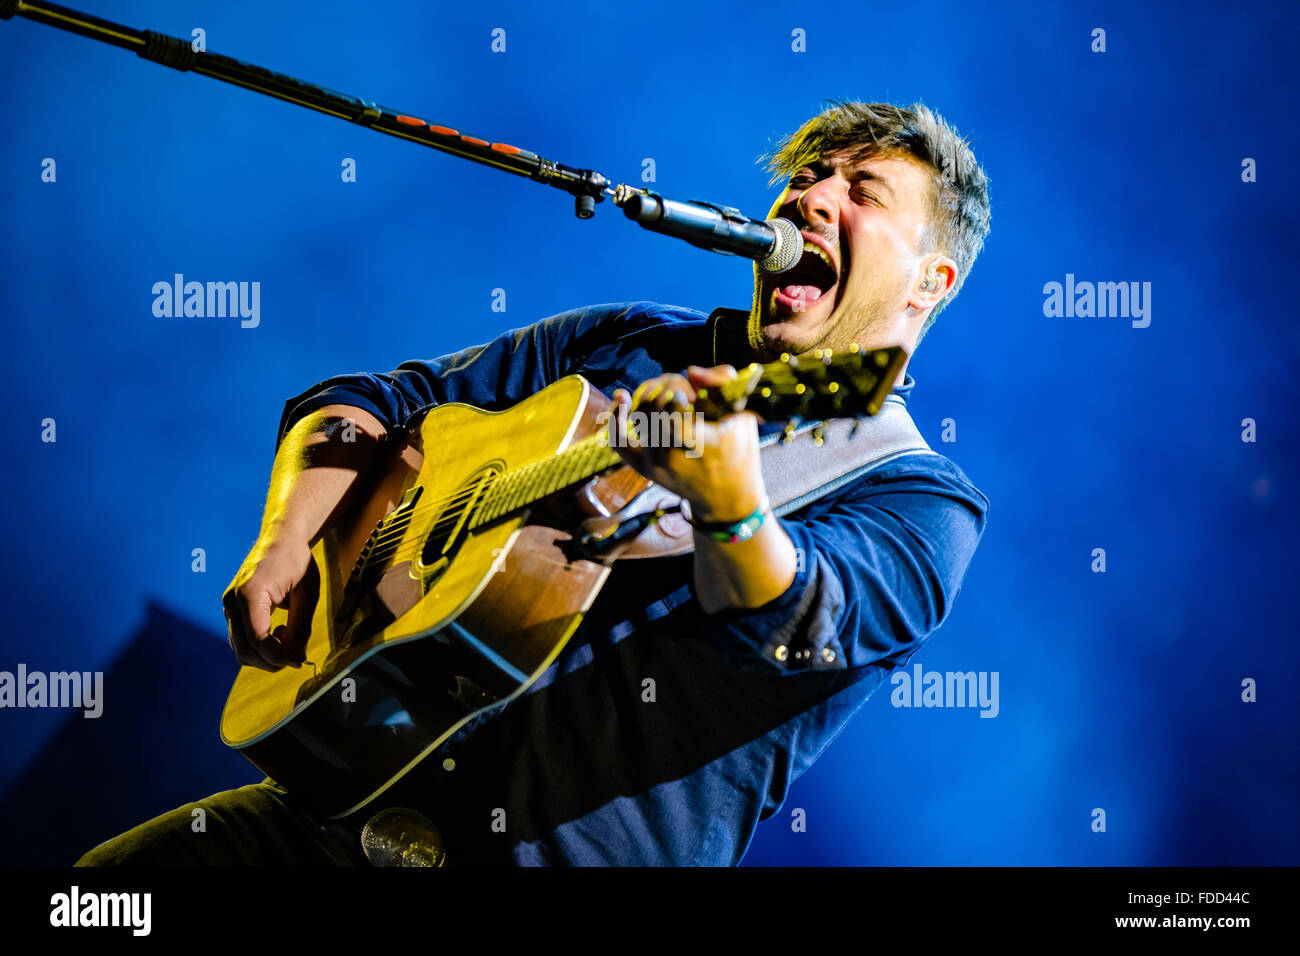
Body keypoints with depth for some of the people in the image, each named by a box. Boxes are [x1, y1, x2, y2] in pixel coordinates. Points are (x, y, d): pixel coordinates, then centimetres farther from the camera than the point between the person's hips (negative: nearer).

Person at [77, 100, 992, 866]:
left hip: (587, 845, -4)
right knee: (112, 869, -7)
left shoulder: (920, 501, -4)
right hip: (378, 790, 4)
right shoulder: (622, 343, 11)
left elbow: (788, 626, -25)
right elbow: (370, 404, 15)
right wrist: (282, 545, -2)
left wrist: (734, 504, -46)